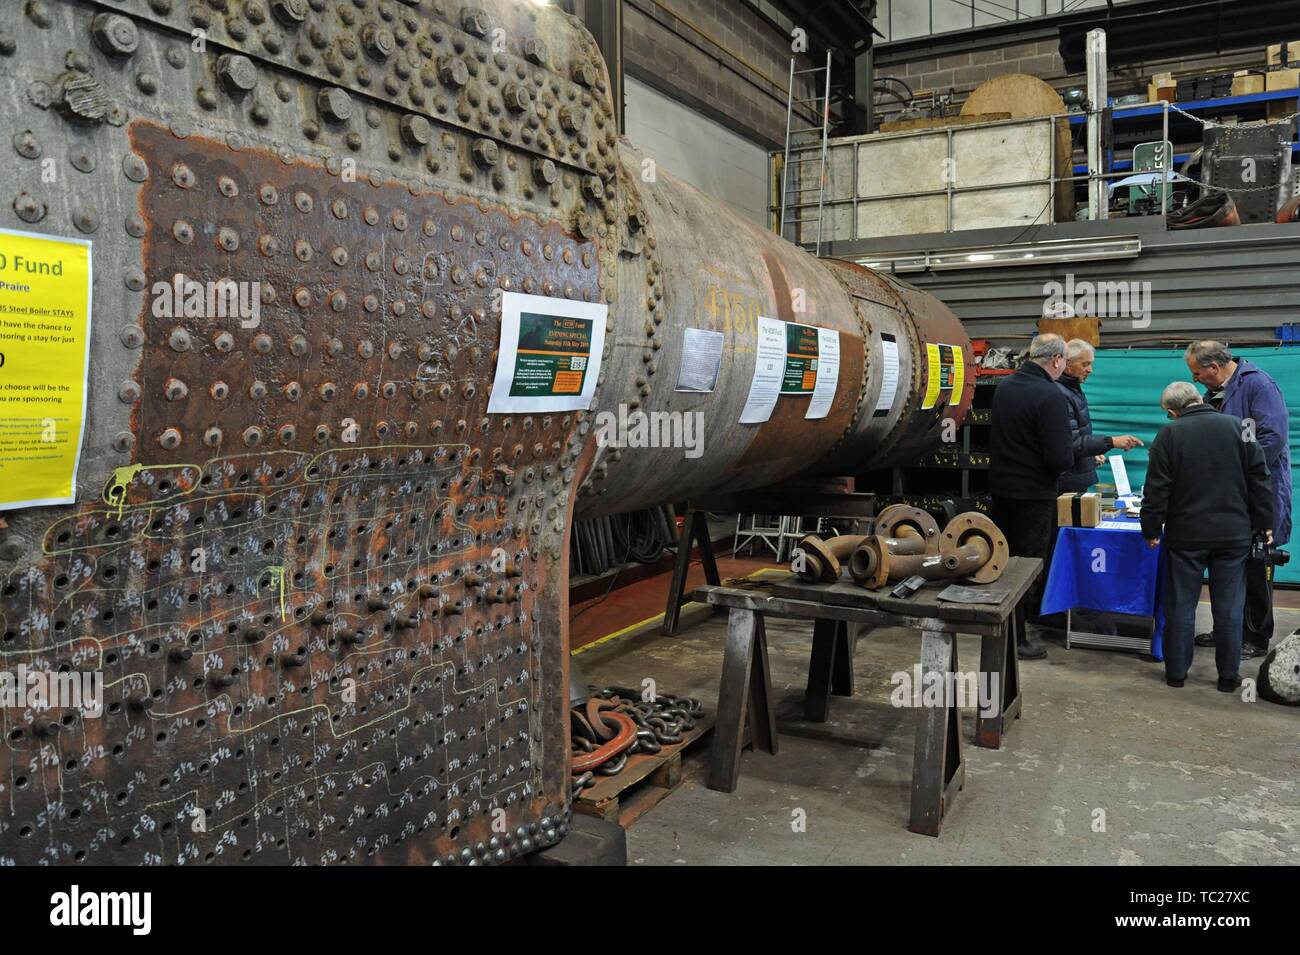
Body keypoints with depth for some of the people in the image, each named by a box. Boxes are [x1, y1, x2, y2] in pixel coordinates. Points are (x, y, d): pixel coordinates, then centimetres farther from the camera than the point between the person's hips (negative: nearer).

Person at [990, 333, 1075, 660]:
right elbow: (1061, 458, -22)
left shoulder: (1004, 386, 5)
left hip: (1000, 486, 7)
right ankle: (1016, 638, 10)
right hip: (1034, 493, -7)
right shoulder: (1051, 396, -20)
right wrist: (1068, 458, -1)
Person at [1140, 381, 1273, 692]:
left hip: (1185, 535, -2)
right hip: (1234, 534, 2)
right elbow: (1260, 480, 3)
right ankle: (1229, 675, 16)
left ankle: (1176, 672, 15)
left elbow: (1156, 491, -8)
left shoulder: (1170, 434, -8)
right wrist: (1264, 524, 11)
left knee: (1181, 605, 8)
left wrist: (1152, 531, 2)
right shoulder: (1238, 427, 0)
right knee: (1229, 607, 9)